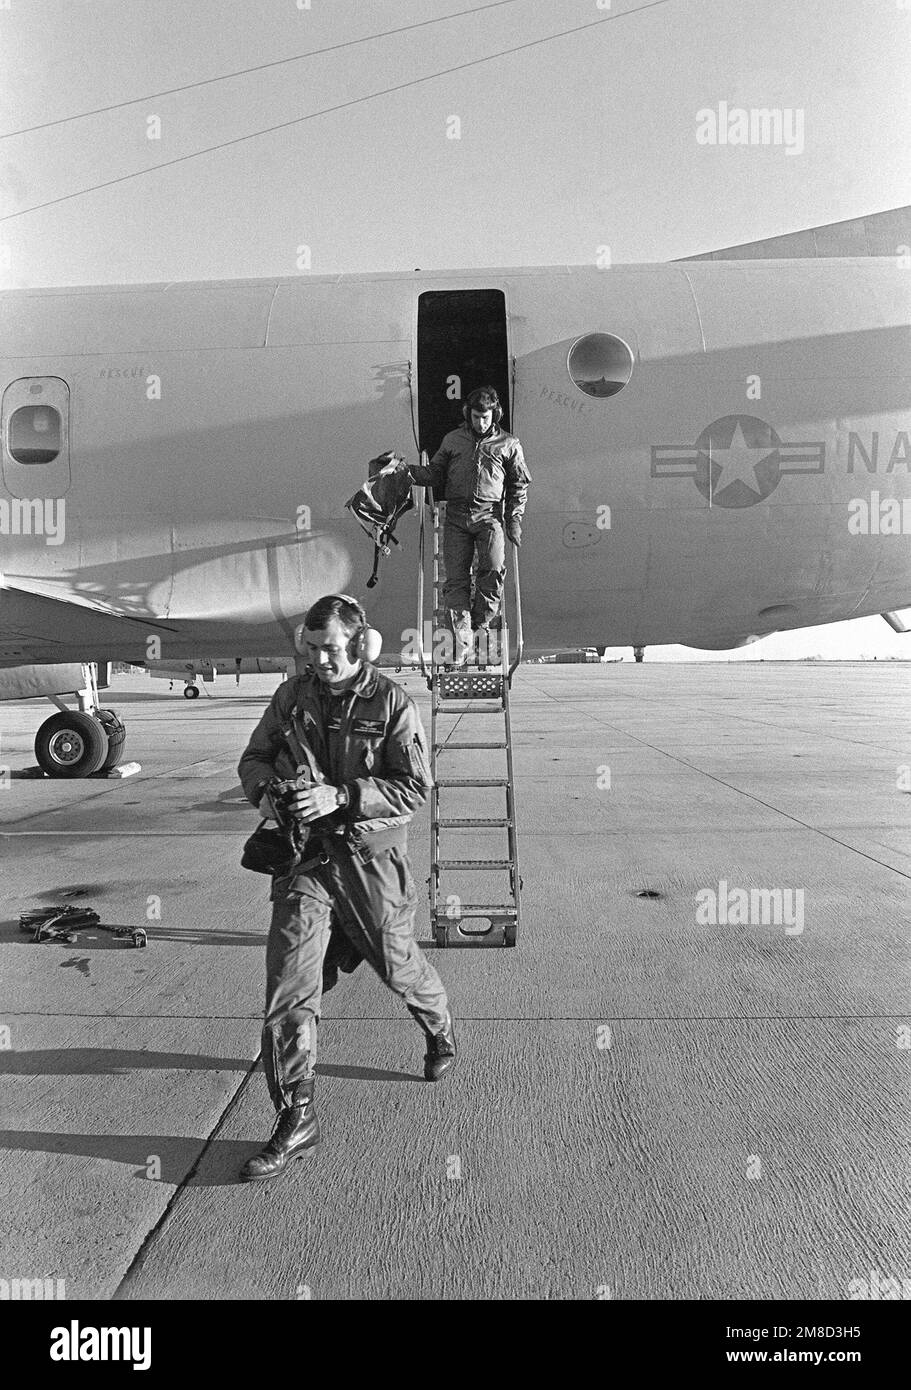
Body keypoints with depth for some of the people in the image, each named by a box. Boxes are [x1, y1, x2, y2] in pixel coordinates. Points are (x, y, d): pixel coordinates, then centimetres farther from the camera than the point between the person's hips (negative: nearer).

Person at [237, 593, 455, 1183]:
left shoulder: (393, 703, -10)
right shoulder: (293, 695, 2)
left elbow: (415, 788, -14)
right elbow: (254, 757, 12)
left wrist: (341, 796, -25)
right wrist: (265, 791, -12)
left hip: (371, 857, -2)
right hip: (305, 854, 3)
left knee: (398, 965, 16)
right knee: (288, 985, -5)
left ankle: (440, 1030, 50)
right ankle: (297, 1118, 9)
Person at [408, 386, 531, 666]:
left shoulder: (508, 444, 12)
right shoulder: (452, 440, 16)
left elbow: (519, 484, 14)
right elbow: (436, 474, 19)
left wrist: (514, 518, 4)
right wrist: (412, 471, 0)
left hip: (490, 515, -1)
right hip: (457, 517, 1)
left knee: (494, 570, -20)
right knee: (455, 578, -7)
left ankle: (479, 626, -2)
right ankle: (463, 642, -6)